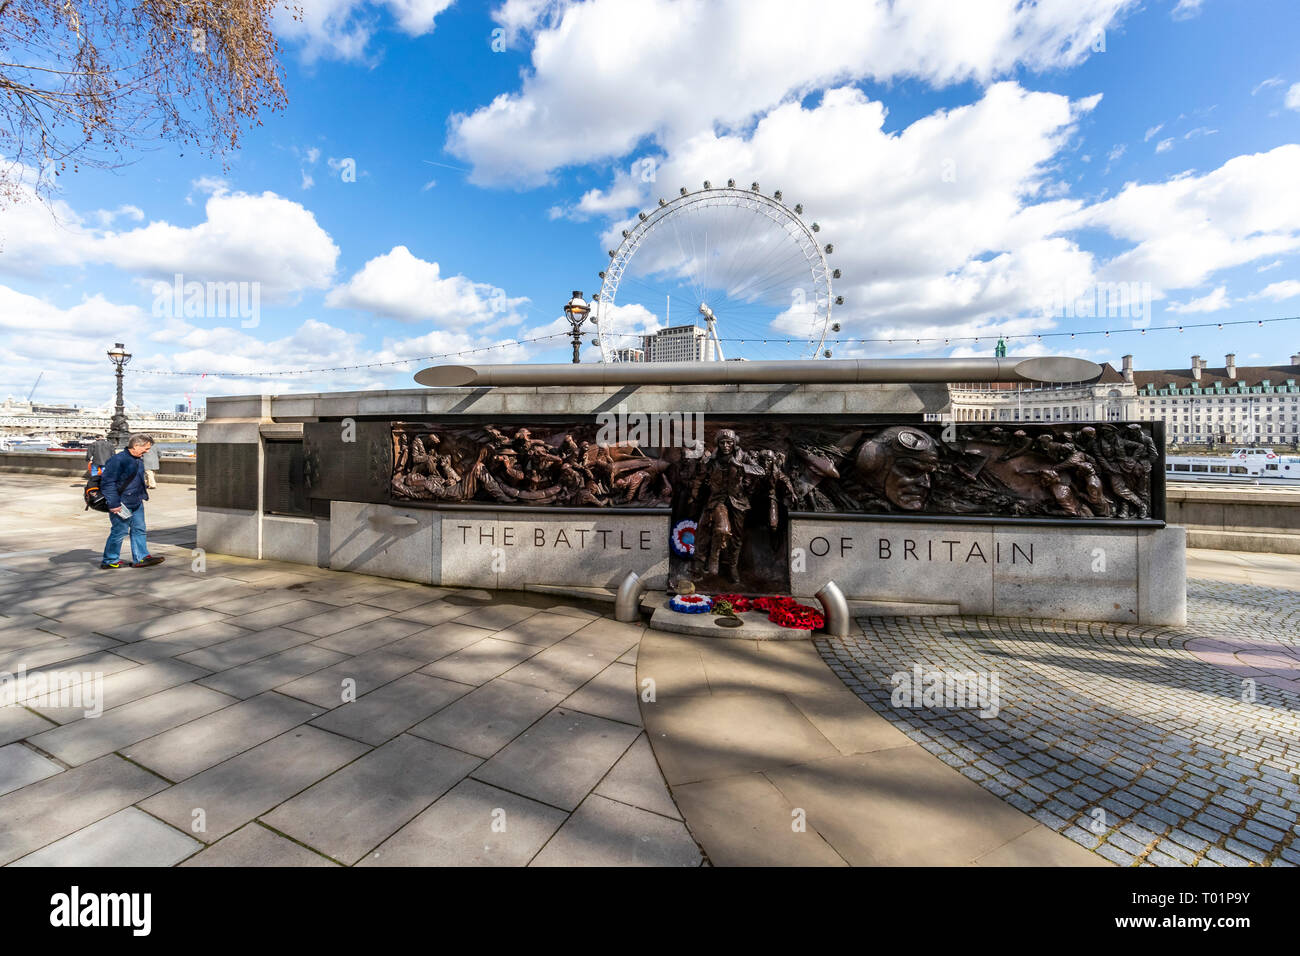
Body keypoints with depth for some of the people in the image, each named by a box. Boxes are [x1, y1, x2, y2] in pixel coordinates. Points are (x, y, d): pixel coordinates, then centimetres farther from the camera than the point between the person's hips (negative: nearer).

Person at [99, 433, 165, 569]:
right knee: (120, 531, 0)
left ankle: (141, 558, 15)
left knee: (139, 530, 10)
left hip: (136, 503, 9)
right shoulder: (118, 460, -17)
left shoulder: (138, 460, 12)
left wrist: (143, 495, 24)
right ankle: (109, 561, 14)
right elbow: (107, 482, -19)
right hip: (122, 505, -9)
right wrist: (114, 503, -20)